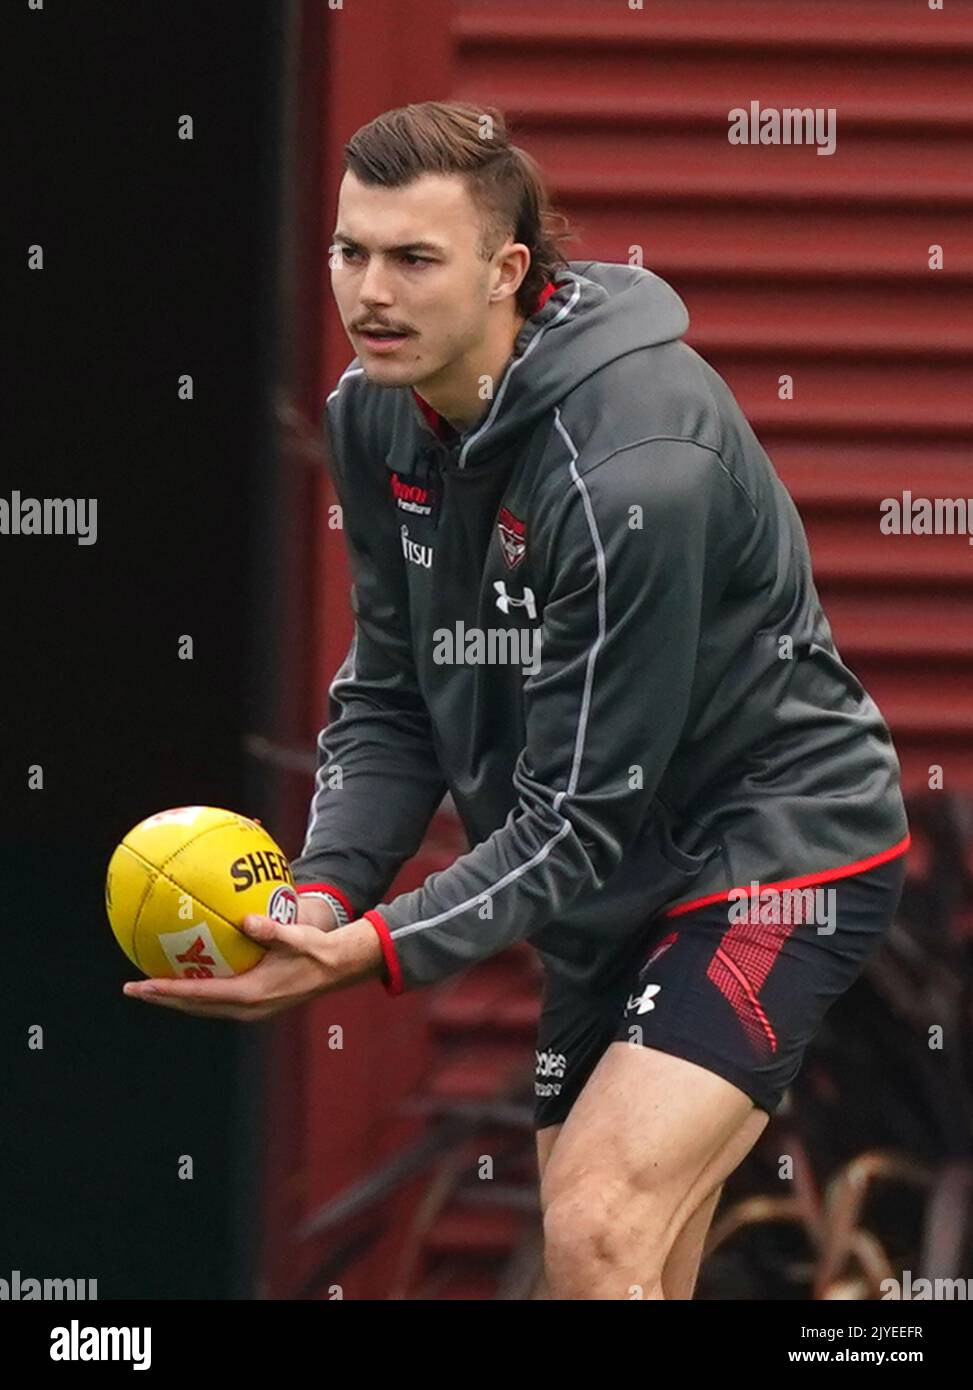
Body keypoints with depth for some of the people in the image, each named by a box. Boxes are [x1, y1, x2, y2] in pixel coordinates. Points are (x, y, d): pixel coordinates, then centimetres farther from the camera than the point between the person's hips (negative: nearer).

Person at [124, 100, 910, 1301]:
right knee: (629, 1279, 12)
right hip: (612, 885, 8)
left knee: (598, 1231, -25)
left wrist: (374, 954, -32)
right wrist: (323, 894, -16)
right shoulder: (377, 414, -4)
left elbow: (581, 814, -26)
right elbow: (389, 698, 2)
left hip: (772, 851, -8)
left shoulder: (632, 467, -29)